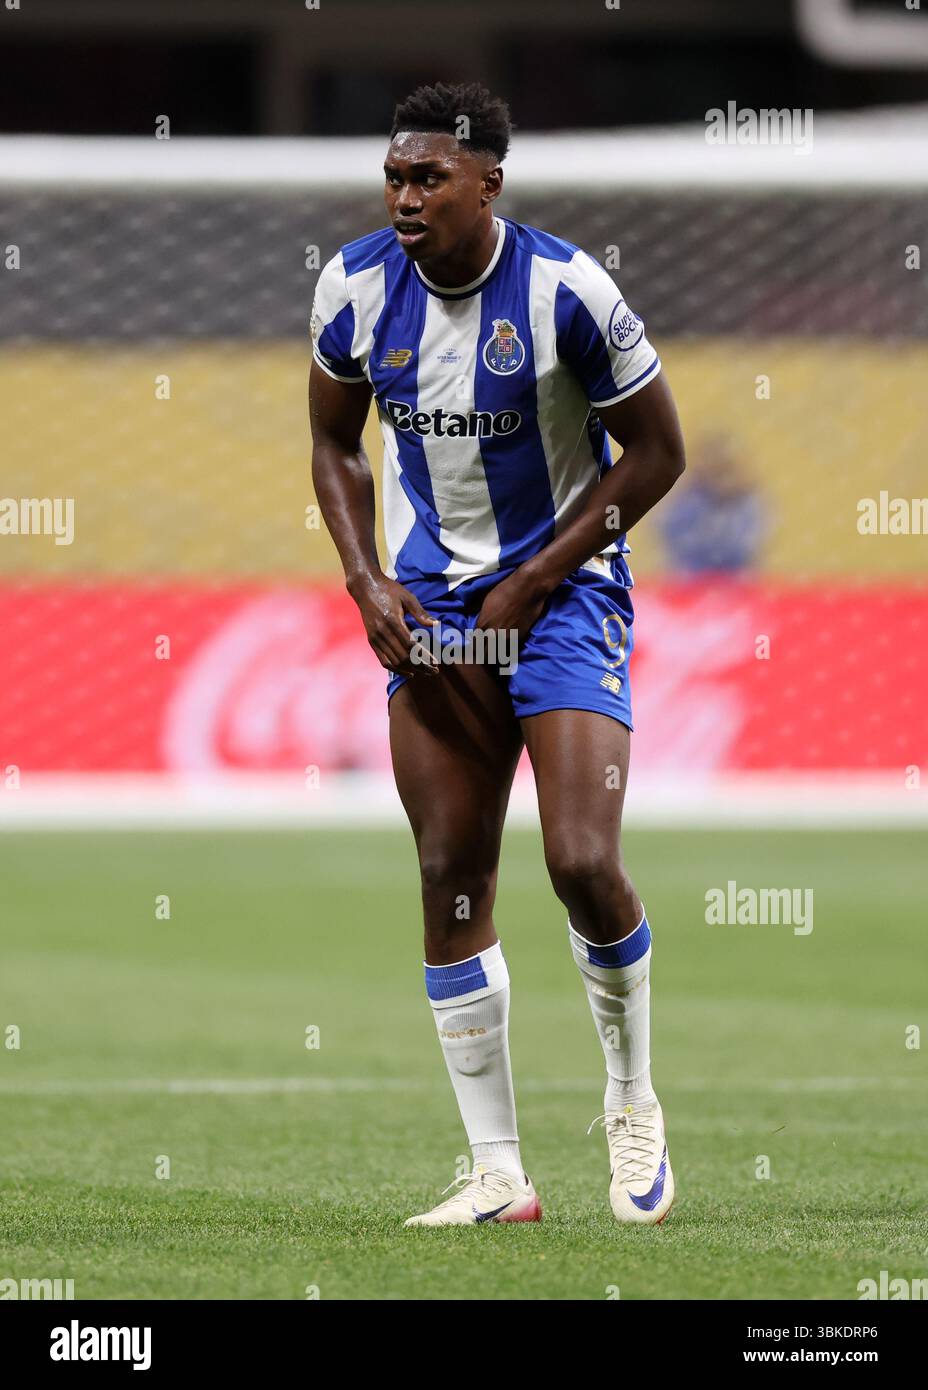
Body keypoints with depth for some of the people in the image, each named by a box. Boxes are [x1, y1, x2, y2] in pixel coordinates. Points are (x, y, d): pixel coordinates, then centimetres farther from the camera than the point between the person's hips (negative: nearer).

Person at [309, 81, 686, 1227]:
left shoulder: (565, 290, -17)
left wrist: (532, 585, -11)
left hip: (564, 588, -4)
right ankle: (498, 1173, 7)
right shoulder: (356, 287, -5)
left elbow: (654, 453, -7)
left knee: (584, 864, -17)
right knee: (451, 883, 1)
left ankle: (633, 1104, 10)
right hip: (430, 604, 4)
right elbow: (336, 449, 12)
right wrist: (368, 583, -3)